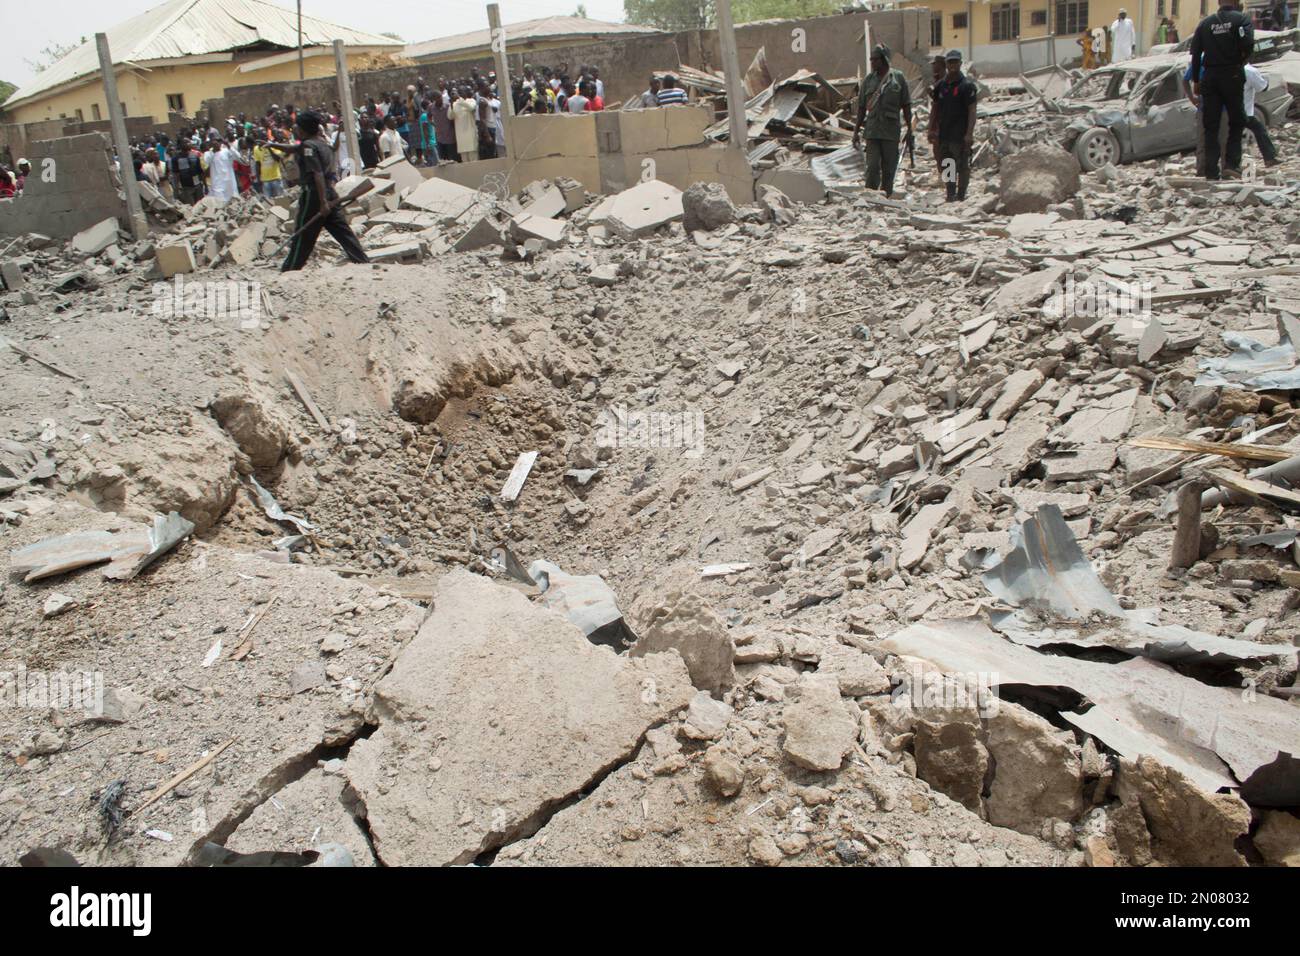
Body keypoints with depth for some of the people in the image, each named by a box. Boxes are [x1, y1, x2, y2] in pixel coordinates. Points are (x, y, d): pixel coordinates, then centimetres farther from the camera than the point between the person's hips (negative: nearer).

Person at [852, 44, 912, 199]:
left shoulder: (898, 77, 3)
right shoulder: (869, 79, 9)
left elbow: (906, 105, 6)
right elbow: (861, 107, 13)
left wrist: (909, 128, 2)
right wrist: (856, 131, 10)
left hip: (891, 130, -1)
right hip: (872, 130, 1)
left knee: (889, 168, 4)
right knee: (872, 167, -7)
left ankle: (886, 197, 12)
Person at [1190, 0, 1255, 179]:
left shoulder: (1205, 23, 7)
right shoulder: (1241, 19, -4)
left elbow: (1195, 55, 5)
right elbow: (1248, 43, -19)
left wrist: (1196, 81, 12)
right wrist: (1244, 58, 2)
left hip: (1209, 77, 3)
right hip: (1232, 75, -3)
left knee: (1211, 126, 5)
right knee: (1237, 121, 11)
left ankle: (1211, 172, 2)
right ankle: (1232, 163, -2)